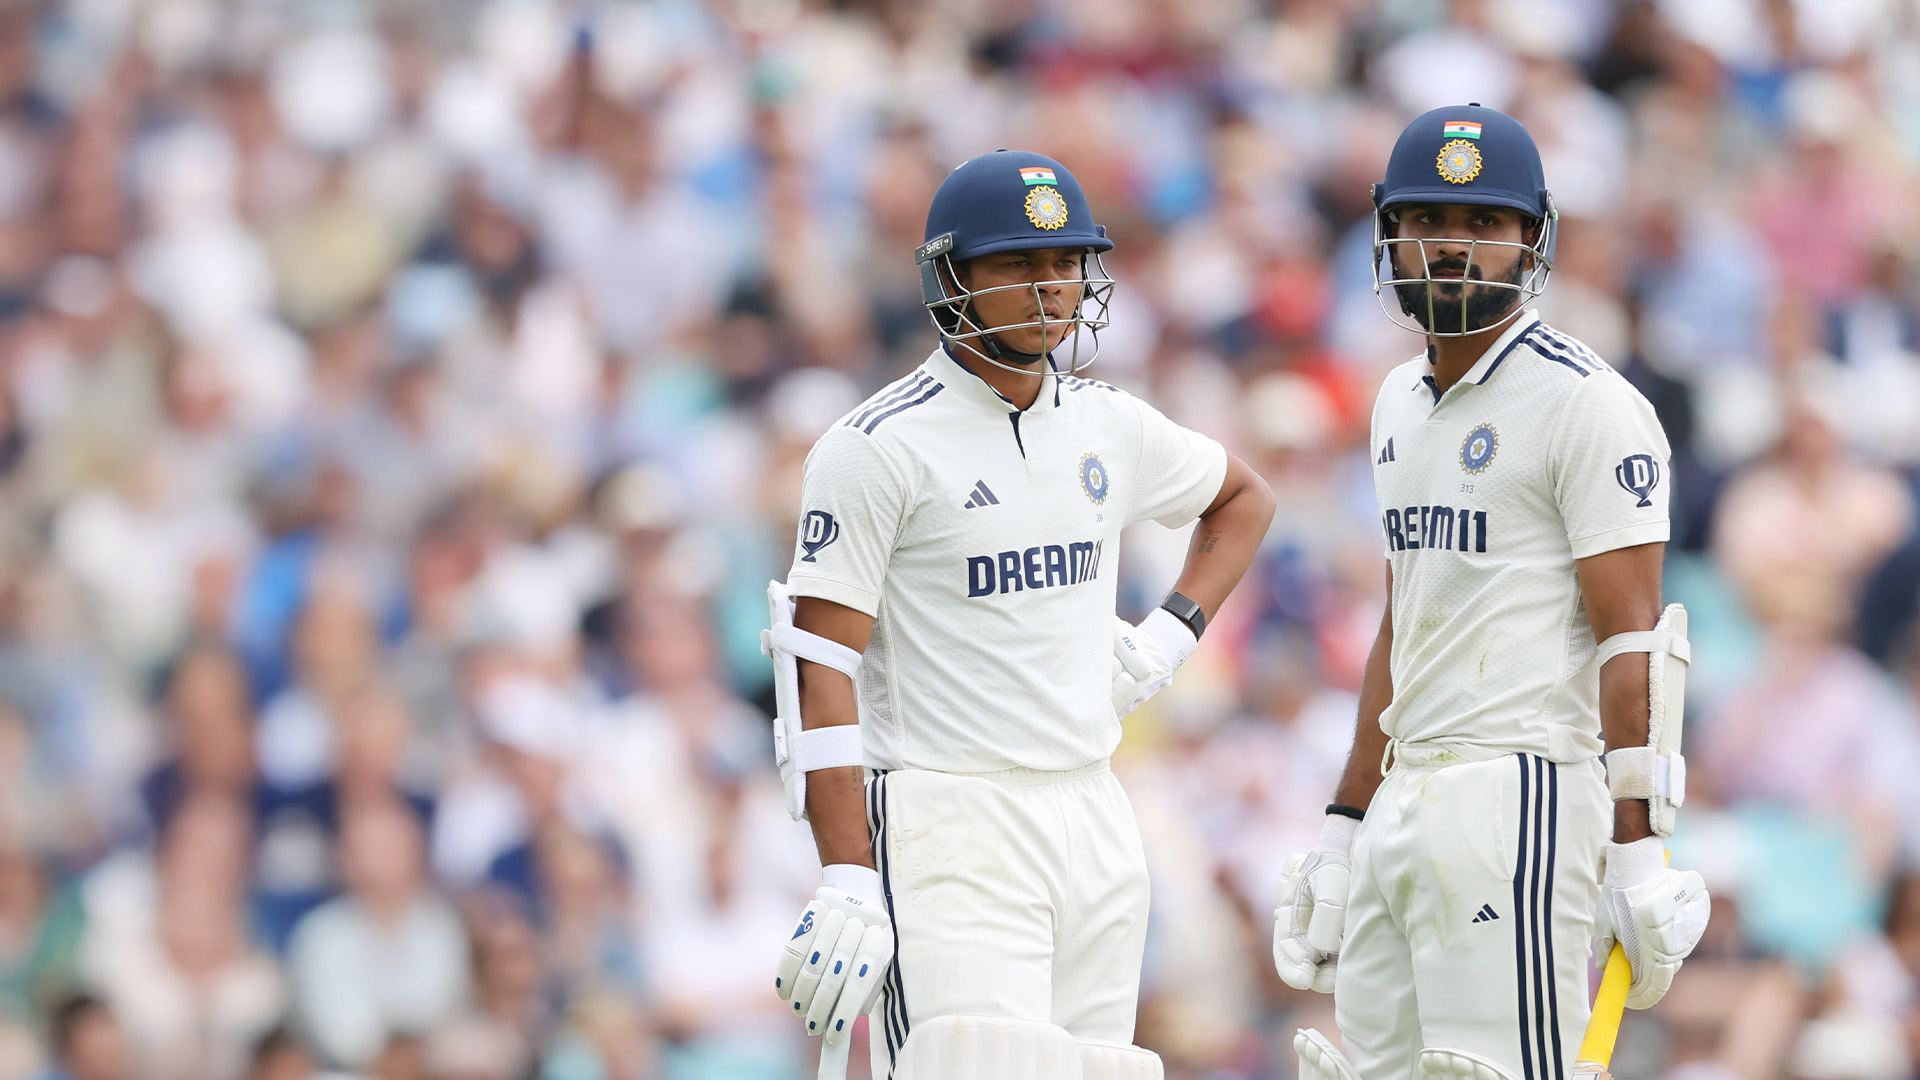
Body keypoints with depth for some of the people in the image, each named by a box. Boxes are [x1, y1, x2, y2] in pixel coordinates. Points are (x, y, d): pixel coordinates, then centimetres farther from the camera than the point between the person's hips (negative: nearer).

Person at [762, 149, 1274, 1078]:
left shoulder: (1110, 428, 11)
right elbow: (820, 669, -13)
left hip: (1093, 818, 7)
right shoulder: (879, 447, -8)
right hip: (951, 820, -7)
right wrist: (846, 884, -21)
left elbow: (1243, 500, 32)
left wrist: (1170, 636, 14)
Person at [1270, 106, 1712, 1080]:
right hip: (1404, 803, 8)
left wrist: (1637, 856, -18)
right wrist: (1343, 831, 22)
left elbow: (1631, 639, -12)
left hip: (1518, 796, -8)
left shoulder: (1586, 406, -8)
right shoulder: (1402, 405, 18)